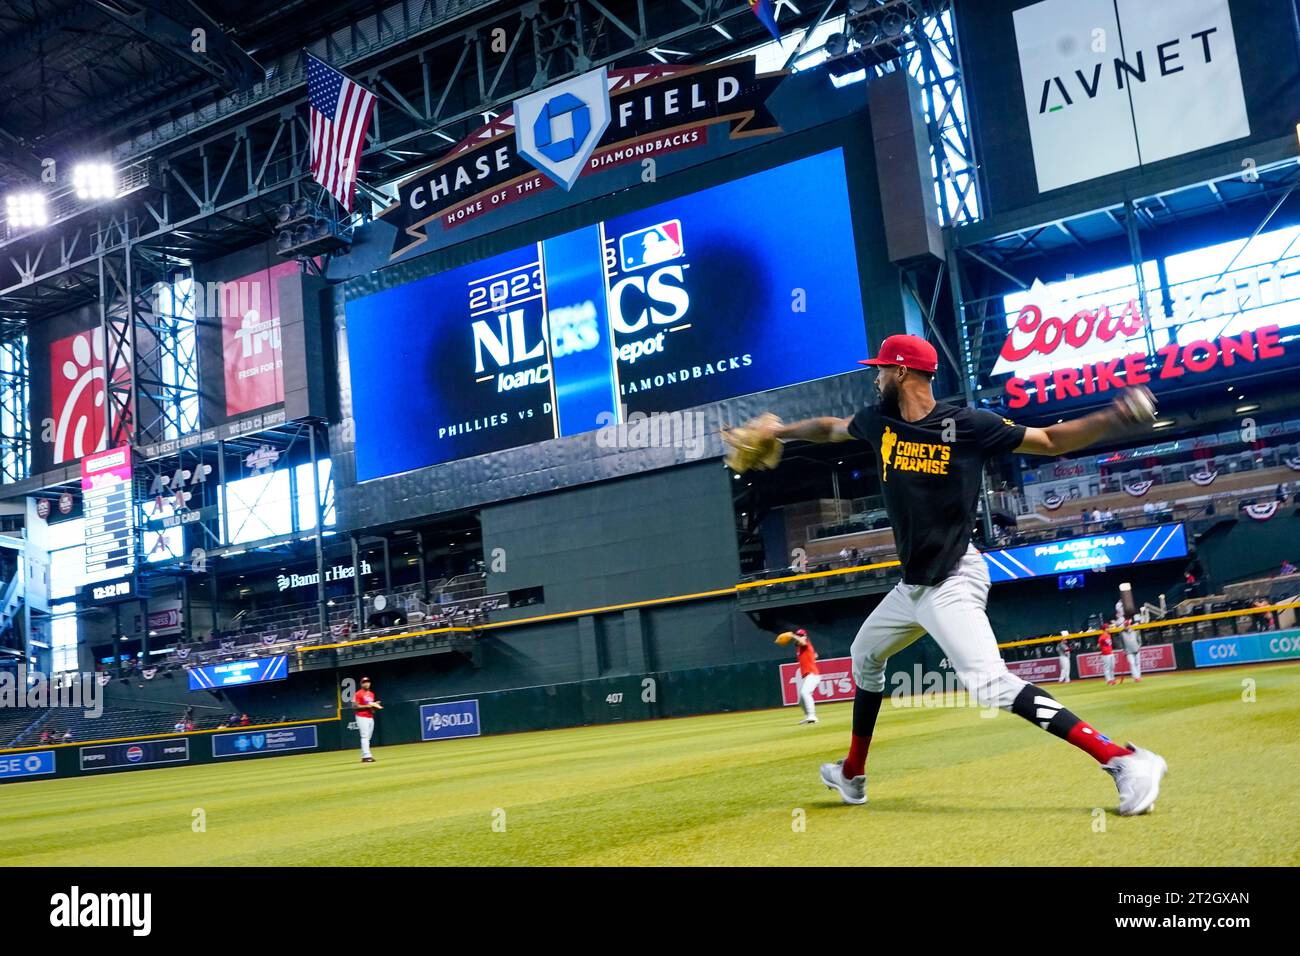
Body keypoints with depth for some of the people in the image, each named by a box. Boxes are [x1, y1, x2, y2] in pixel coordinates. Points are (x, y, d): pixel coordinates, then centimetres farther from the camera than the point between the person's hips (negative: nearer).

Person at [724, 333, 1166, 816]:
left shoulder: (969, 425, -13)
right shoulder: (879, 421, 4)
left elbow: (1051, 440, -10)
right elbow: (831, 428, 25)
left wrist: (1113, 418, -24)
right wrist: (779, 431, 29)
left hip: (953, 581, -9)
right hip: (912, 583, 9)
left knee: (991, 683, -26)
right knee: (865, 657, 25)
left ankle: (1124, 760, -26)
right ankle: (852, 774, 44)